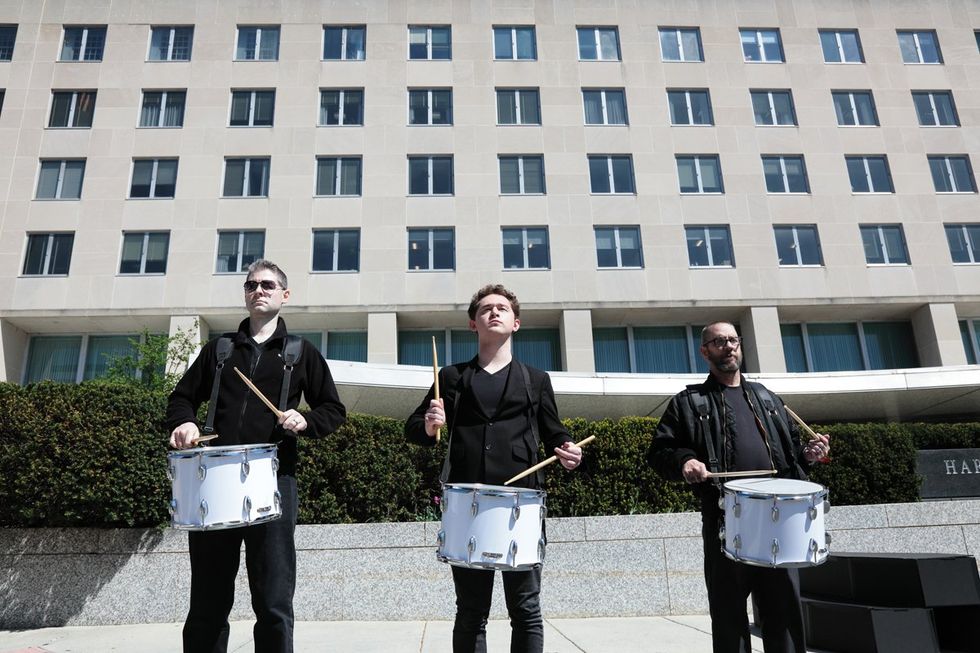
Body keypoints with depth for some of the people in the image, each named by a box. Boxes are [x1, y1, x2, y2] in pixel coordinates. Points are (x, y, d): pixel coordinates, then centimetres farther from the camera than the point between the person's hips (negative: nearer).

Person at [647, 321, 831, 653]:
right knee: (728, 611, 4)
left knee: (785, 605, 7)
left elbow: (790, 445, 25)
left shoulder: (765, 396, 21)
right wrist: (684, 461, -18)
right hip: (726, 519, -3)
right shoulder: (689, 402, 7)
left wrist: (807, 453, 4)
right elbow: (659, 450, 2)